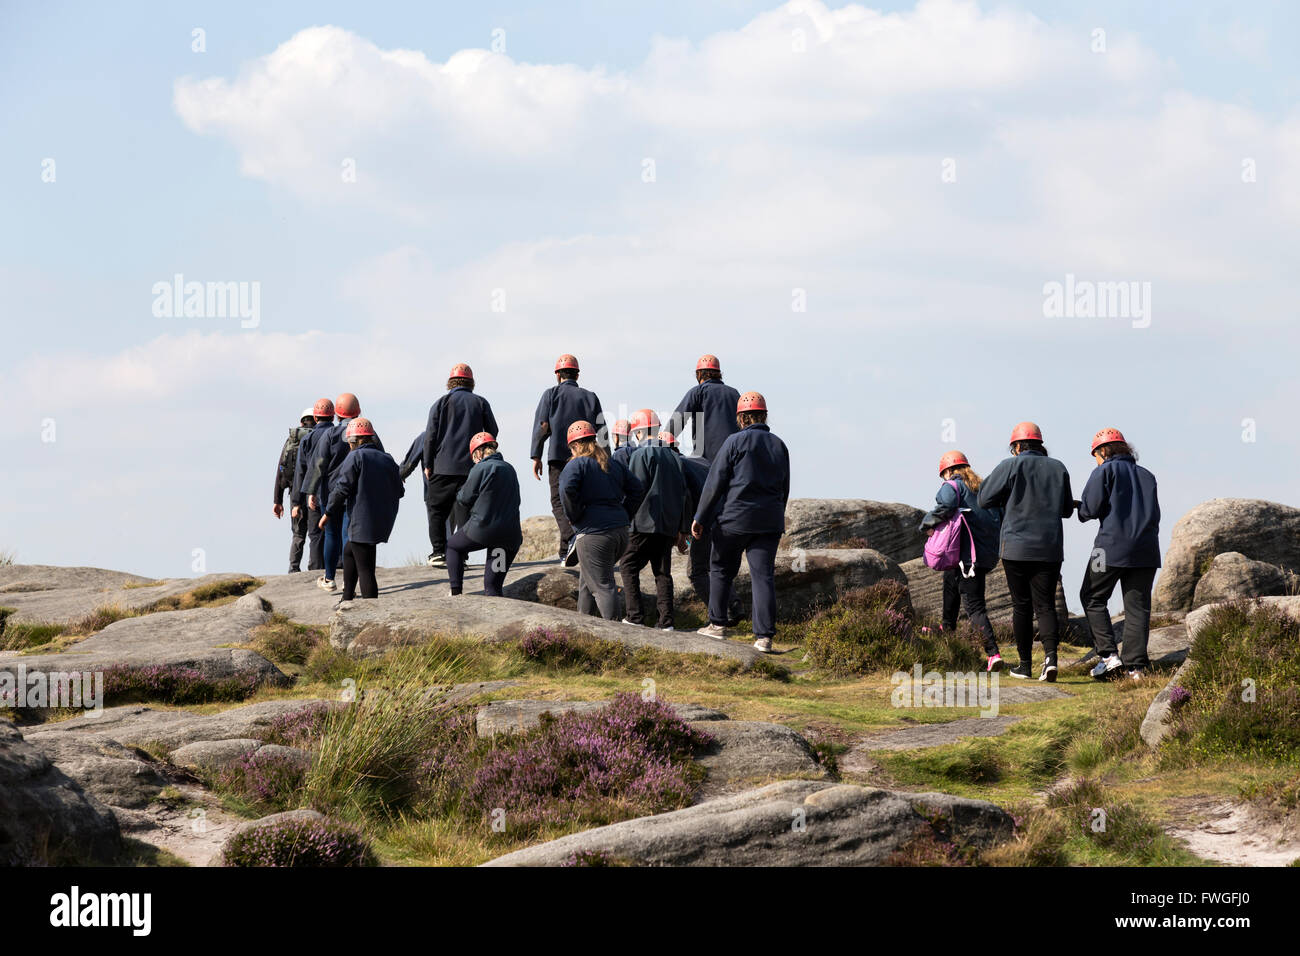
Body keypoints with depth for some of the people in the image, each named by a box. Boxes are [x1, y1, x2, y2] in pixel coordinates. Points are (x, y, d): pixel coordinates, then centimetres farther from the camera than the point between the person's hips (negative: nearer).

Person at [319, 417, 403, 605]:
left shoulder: (355, 457, -9)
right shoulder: (387, 459, 10)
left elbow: (341, 489, -13)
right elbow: (399, 492, 12)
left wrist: (328, 513, -4)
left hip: (362, 523, -8)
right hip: (384, 523, 8)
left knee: (365, 569, -5)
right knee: (349, 551, 28)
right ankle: (347, 599, 34)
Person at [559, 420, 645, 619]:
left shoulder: (577, 464, -4)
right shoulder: (614, 464, 17)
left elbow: (567, 490, -22)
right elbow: (638, 489, 18)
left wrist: (574, 517, -9)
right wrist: (624, 515, 18)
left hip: (593, 534, -7)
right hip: (620, 532, 7)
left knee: (602, 586, -6)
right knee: (587, 580, 22)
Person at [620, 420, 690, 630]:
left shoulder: (641, 454, -7)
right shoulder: (674, 457, 16)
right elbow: (683, 495, 18)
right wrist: (682, 530, 22)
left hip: (645, 523, -7)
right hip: (668, 525, 7)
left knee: (628, 566, 3)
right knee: (662, 571, 9)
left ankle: (635, 616, -5)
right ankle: (666, 620, 2)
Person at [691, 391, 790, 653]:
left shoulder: (735, 442, -7)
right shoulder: (779, 446, 10)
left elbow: (715, 484, -8)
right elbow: (784, 489, 17)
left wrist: (700, 518, -3)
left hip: (734, 519, -4)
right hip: (769, 521, 4)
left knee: (721, 570, 14)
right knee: (763, 575, 0)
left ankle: (717, 624, 19)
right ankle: (764, 636, -7)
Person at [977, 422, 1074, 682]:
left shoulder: (1011, 466, -6)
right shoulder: (1058, 468, 7)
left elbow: (984, 499, -3)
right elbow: (1067, 510, 16)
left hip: (1016, 547, -3)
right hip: (1050, 549, 3)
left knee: (1021, 606, 6)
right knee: (1045, 605, 3)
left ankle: (1025, 665, 11)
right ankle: (1050, 655, -19)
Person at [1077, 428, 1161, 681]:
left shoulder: (1104, 472, -1)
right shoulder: (1147, 475, 16)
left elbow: (1090, 509, -9)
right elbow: (1154, 514, 17)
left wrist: (1080, 509, 12)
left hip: (1112, 546, -5)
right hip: (1146, 550, 5)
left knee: (1093, 598, 9)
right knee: (1137, 606, 5)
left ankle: (1109, 654, -4)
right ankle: (1136, 666, -1)